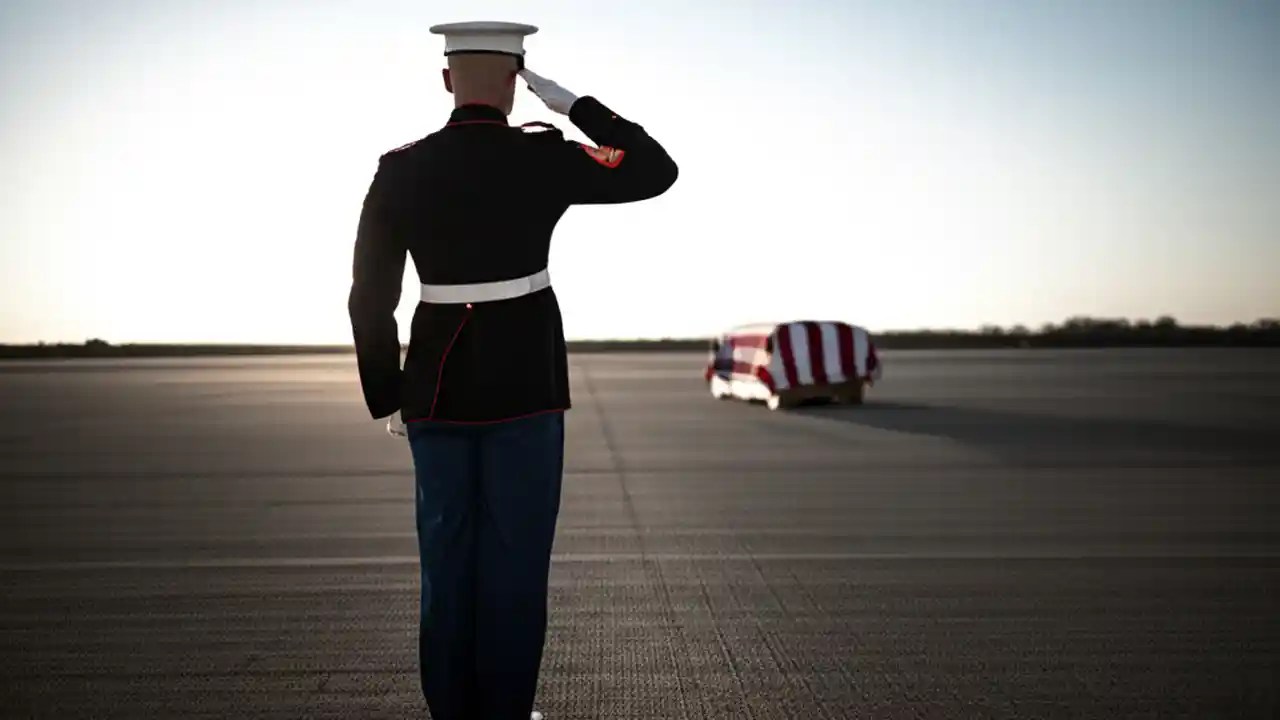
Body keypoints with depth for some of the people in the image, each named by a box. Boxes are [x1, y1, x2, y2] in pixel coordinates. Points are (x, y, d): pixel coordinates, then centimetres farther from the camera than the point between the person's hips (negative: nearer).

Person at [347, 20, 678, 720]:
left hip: (439, 387, 3)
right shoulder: (543, 158, -10)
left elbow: (369, 296, -1)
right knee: (516, 557, 6)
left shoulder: (399, 170, -3)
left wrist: (386, 395, 12)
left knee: (446, 557, 12)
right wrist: (572, 103, 2)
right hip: (526, 387, -3)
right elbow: (658, 171, 2)